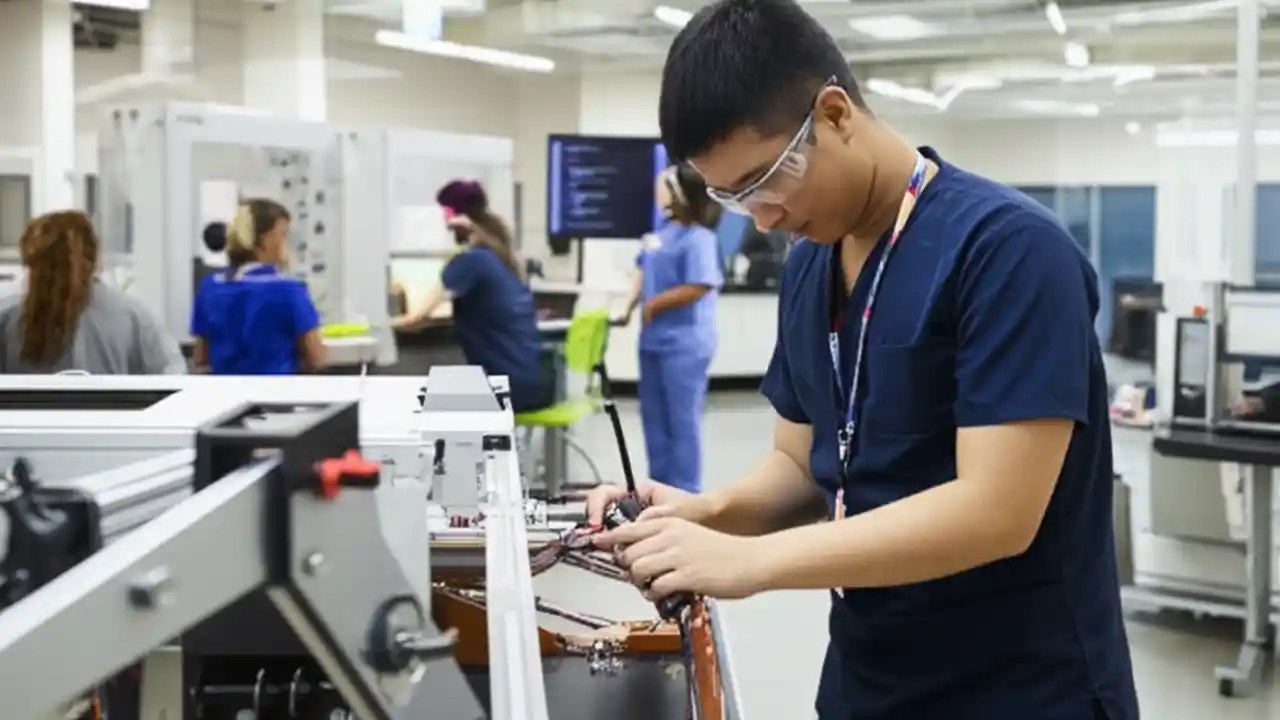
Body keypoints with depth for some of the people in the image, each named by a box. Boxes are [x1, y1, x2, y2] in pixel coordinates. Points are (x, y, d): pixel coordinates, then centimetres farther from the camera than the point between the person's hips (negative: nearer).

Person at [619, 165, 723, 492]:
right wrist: (630, 305, 4)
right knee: (654, 416, 16)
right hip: (654, 339, 9)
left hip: (684, 344, -9)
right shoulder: (664, 233, 7)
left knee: (683, 419, 1)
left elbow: (697, 288, -23)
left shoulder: (699, 239, -17)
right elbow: (644, 269, 18)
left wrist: (654, 305, -13)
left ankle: (684, 492, 11)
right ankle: (660, 486, 28)